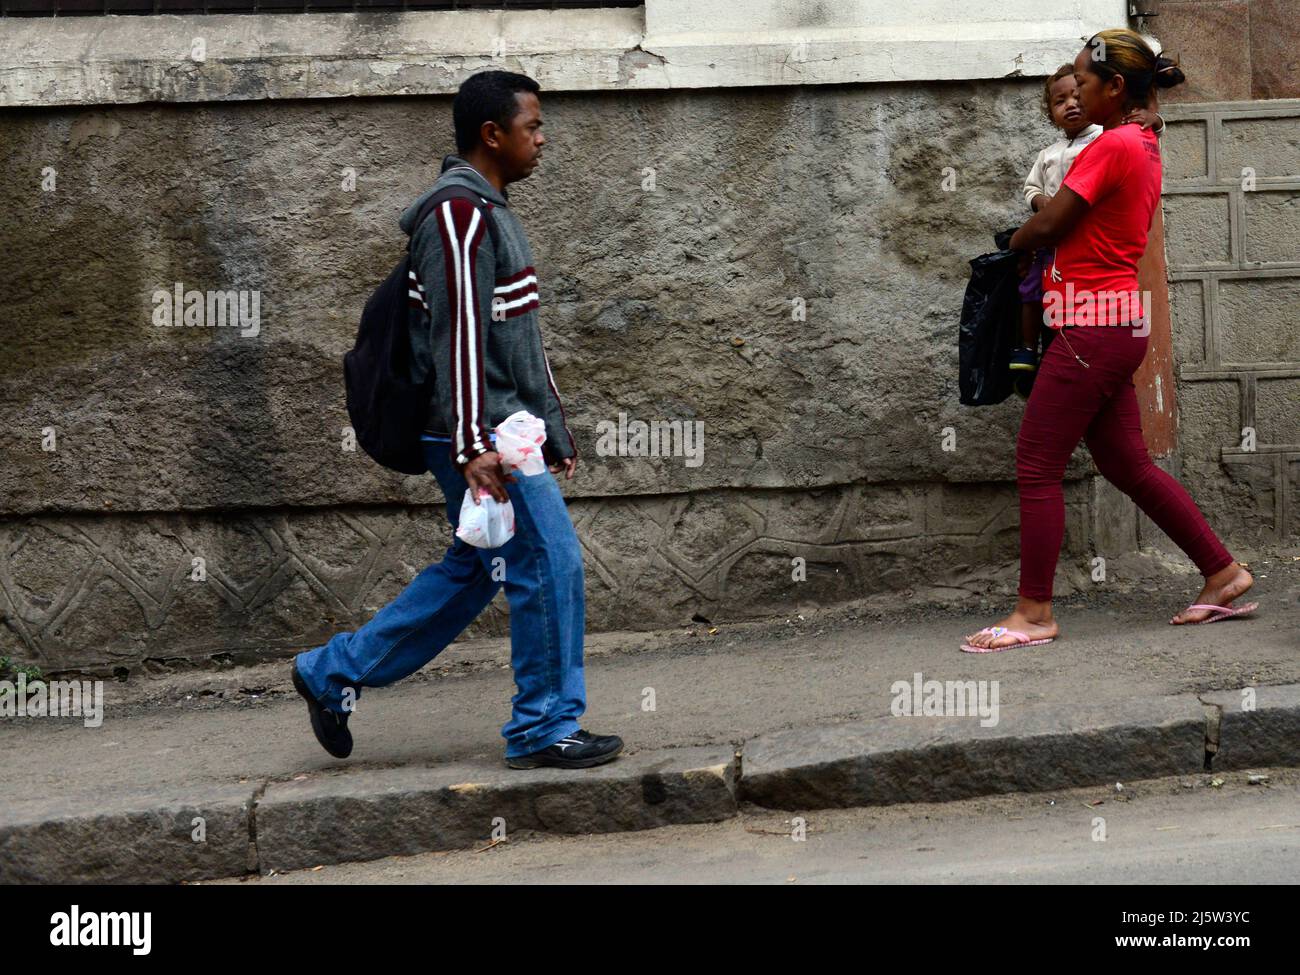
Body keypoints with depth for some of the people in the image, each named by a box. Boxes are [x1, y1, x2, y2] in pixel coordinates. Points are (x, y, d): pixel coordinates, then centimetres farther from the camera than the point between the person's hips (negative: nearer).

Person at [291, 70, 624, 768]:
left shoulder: (489, 211, 19)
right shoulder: (459, 215, -15)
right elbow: (458, 336, -21)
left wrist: (552, 425, 24)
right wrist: (473, 447, -25)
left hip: (507, 429, 11)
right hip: (483, 435, -11)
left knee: (472, 571, 15)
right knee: (550, 561, -6)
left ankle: (333, 673, 22)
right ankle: (545, 729, 3)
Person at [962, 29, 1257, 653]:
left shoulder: (1113, 146, -15)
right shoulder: (1144, 148, 15)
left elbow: (1046, 226, -14)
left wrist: (1016, 240, 6)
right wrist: (1040, 235, 2)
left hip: (1093, 327, -10)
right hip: (1120, 325, 10)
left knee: (1036, 466, -4)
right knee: (1128, 466, 16)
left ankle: (1034, 613, 0)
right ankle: (1222, 575, 19)